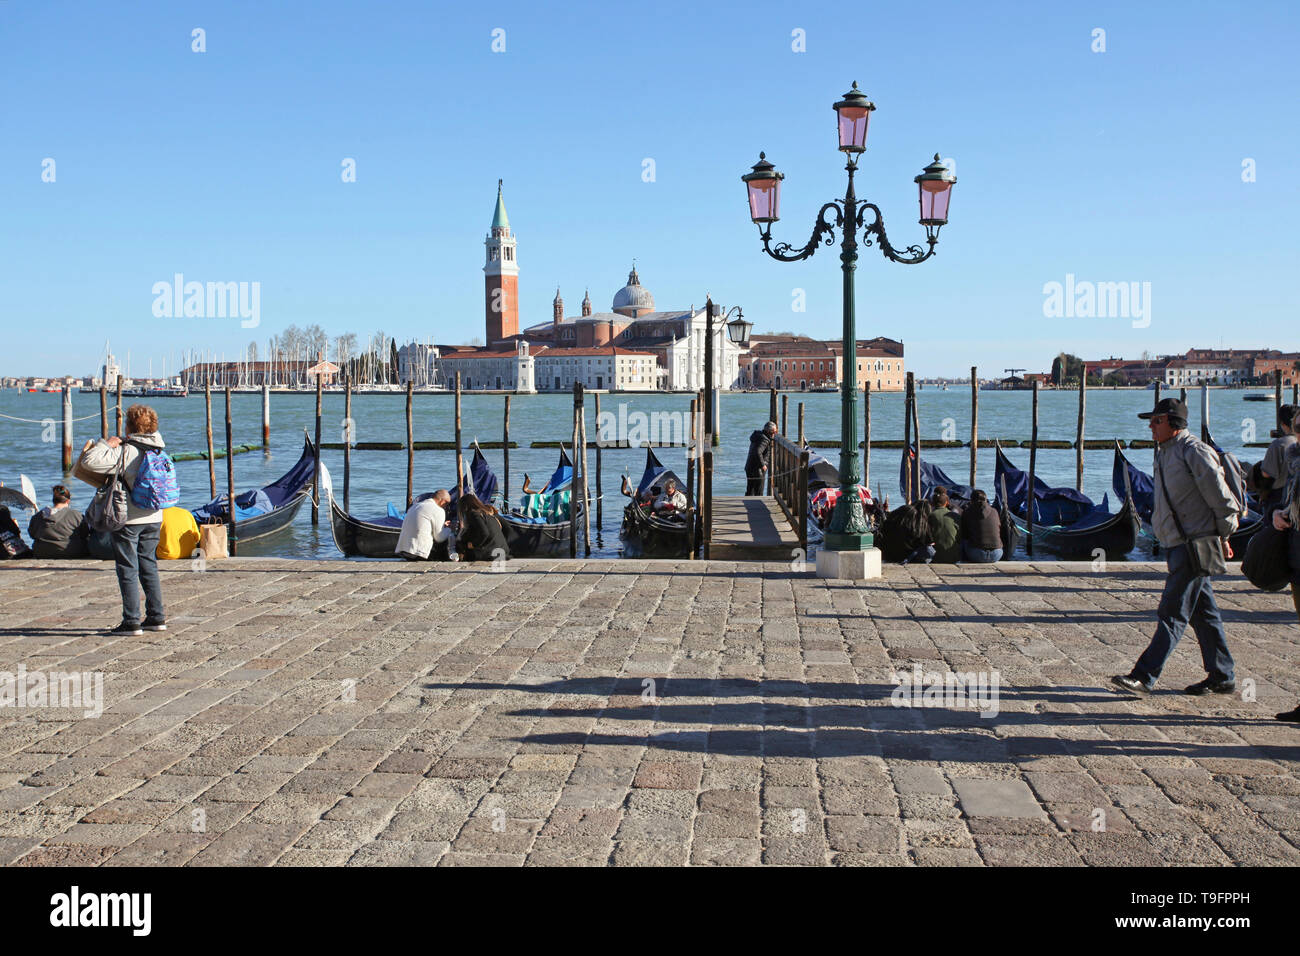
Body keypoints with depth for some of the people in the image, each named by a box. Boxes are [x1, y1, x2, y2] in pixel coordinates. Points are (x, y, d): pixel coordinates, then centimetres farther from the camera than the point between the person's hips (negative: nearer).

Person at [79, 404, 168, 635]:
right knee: (149, 566, 15)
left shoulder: (125, 452, -16)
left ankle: (131, 622, 2)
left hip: (129, 519, -7)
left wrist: (106, 444, -8)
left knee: (128, 570, 1)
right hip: (154, 518, 7)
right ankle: (157, 617, 17)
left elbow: (90, 461, -25)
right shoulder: (158, 450, 5)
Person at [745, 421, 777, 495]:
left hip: (749, 467, 9)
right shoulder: (764, 439, -18)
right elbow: (757, 452, -31)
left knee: (749, 491, 16)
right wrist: (763, 464, -23)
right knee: (758, 492, -3)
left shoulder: (758, 435, 11)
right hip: (757, 469, -9)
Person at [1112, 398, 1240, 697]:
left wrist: (1222, 537, -8)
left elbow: (1222, 499, -14)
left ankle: (1144, 676, -10)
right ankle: (1222, 677, 22)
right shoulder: (1165, 453, 14)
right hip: (1177, 544, 9)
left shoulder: (1195, 452, -15)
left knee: (1172, 613, -8)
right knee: (1203, 612, 14)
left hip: (1194, 546, -9)